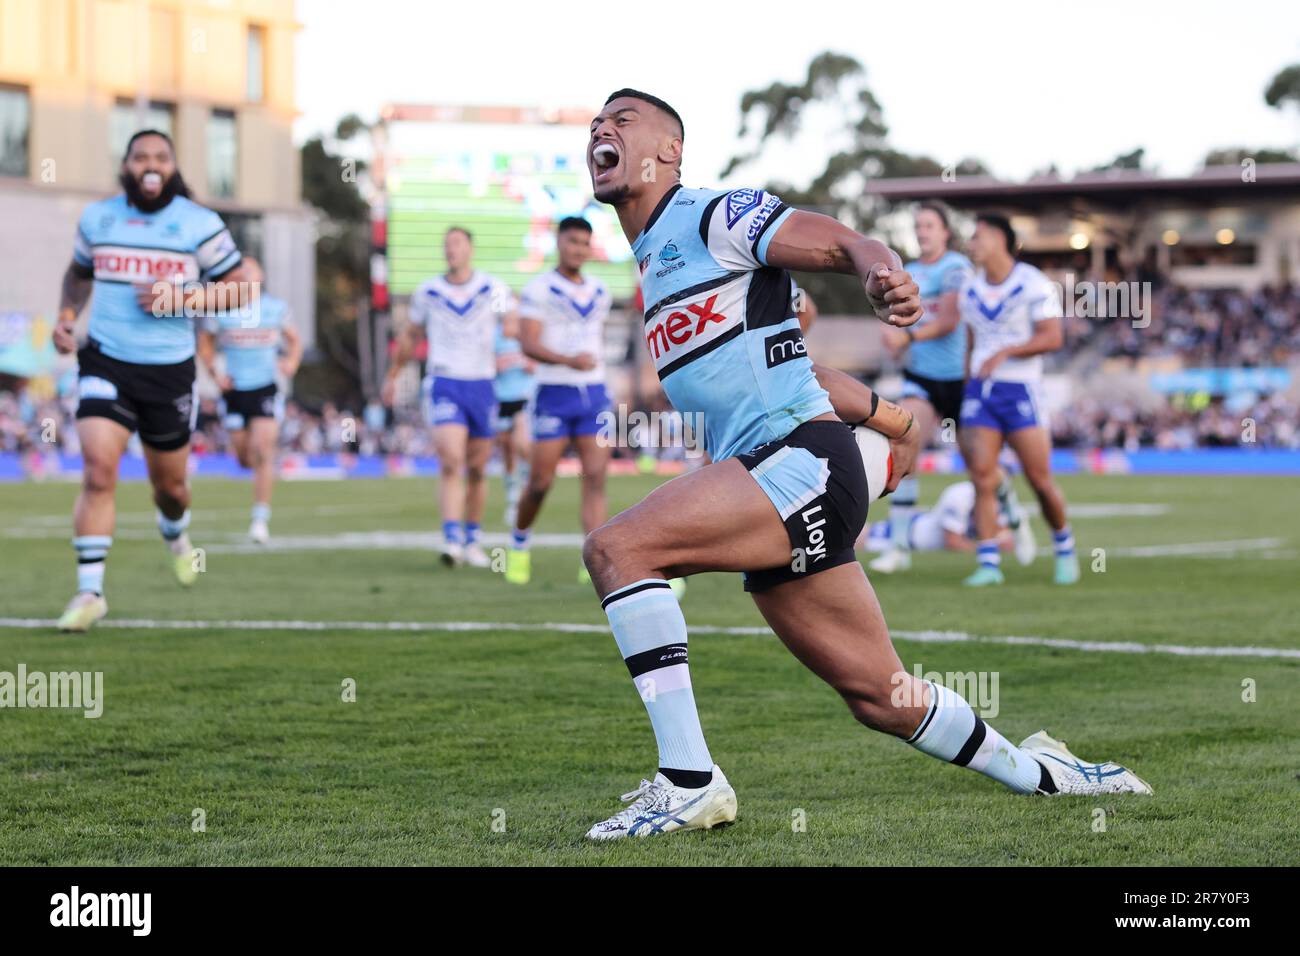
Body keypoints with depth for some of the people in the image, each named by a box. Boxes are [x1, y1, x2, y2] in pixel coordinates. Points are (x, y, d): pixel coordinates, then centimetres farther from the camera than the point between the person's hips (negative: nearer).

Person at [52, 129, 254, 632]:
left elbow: (240, 286, 0)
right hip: (105, 364, 0)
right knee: (98, 472, -17)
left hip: (169, 370, 0)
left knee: (169, 485, 14)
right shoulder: (97, 218, 4)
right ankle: (90, 591, -12)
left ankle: (175, 535, 52)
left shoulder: (200, 225, -4)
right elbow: (79, 273, 23)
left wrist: (184, 299, -15)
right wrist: (66, 316, 5)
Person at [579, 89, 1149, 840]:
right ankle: (1040, 774, 28)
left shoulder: (713, 215, 0)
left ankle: (690, 783, -26)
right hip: (765, 482, 8)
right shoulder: (650, 266, 24)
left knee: (616, 548, -23)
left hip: (803, 462, -8)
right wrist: (891, 417, 35)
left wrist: (882, 273, -36)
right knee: (879, 694, 9)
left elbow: (844, 243, -13)